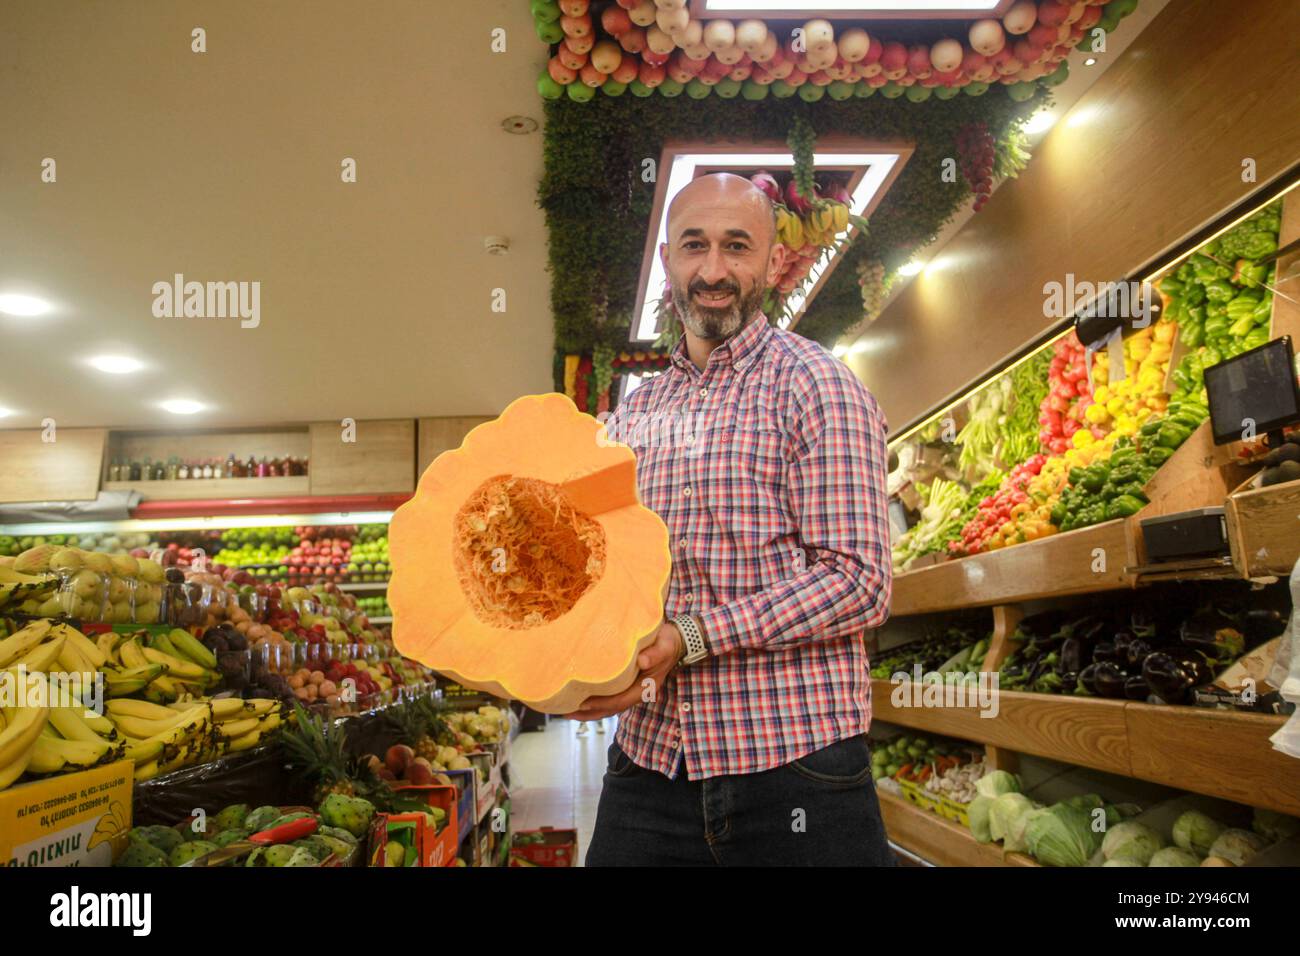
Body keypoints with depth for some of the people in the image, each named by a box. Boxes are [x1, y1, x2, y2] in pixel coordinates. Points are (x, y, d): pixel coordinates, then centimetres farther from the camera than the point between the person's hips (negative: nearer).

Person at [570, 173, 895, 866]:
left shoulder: (816, 385, -6)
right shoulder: (633, 413, 12)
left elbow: (857, 582, -14)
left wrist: (688, 638, -20)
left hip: (792, 763, -5)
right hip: (646, 760, 5)